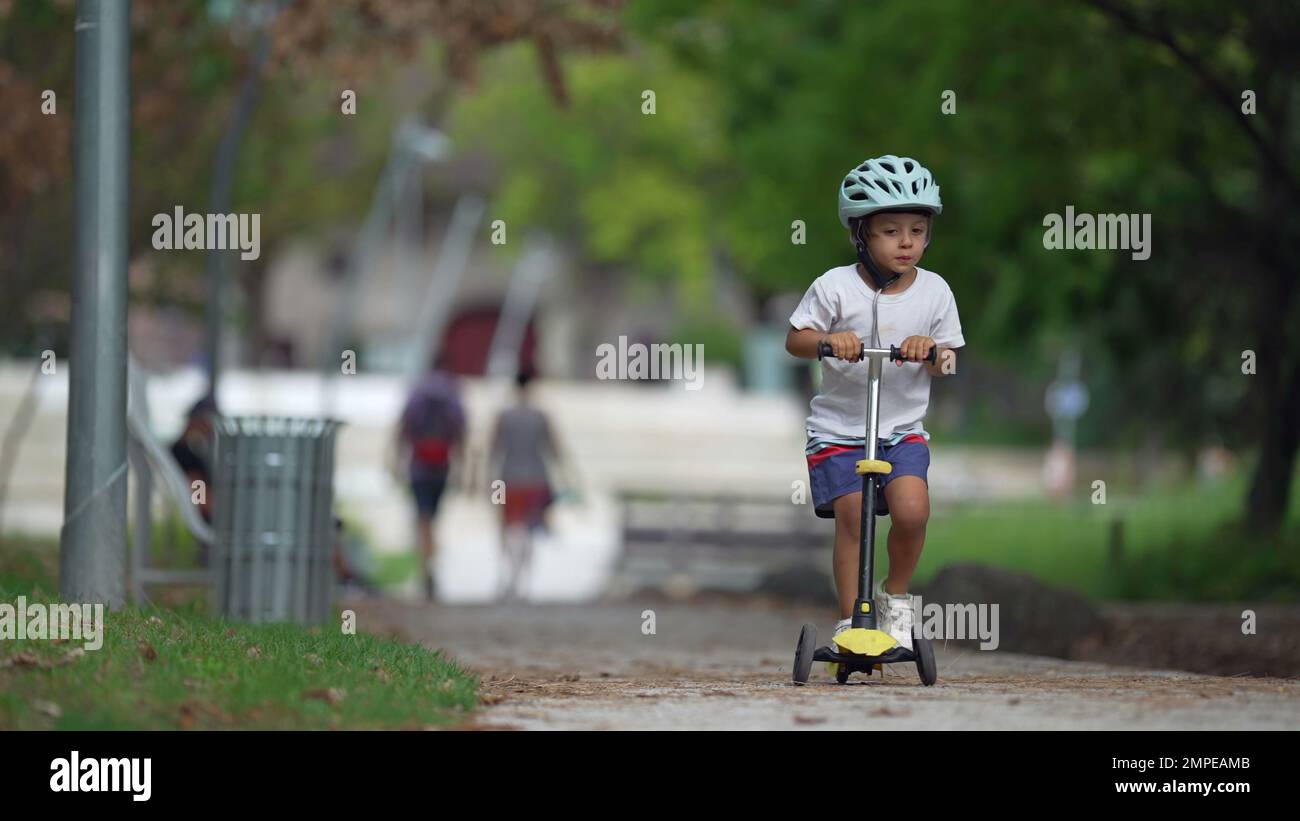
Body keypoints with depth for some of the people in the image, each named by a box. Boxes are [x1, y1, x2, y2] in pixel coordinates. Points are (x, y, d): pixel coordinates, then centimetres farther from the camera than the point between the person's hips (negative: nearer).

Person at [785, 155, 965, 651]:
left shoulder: (934, 291, -1)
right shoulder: (836, 287, -9)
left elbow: (948, 364, 4)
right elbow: (794, 340, -6)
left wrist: (931, 351, -19)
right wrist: (828, 339, -27)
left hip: (904, 428, 1)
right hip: (839, 428, -1)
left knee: (912, 510, -19)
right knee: (852, 518, -8)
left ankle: (896, 595, 4)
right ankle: (850, 621, 5)